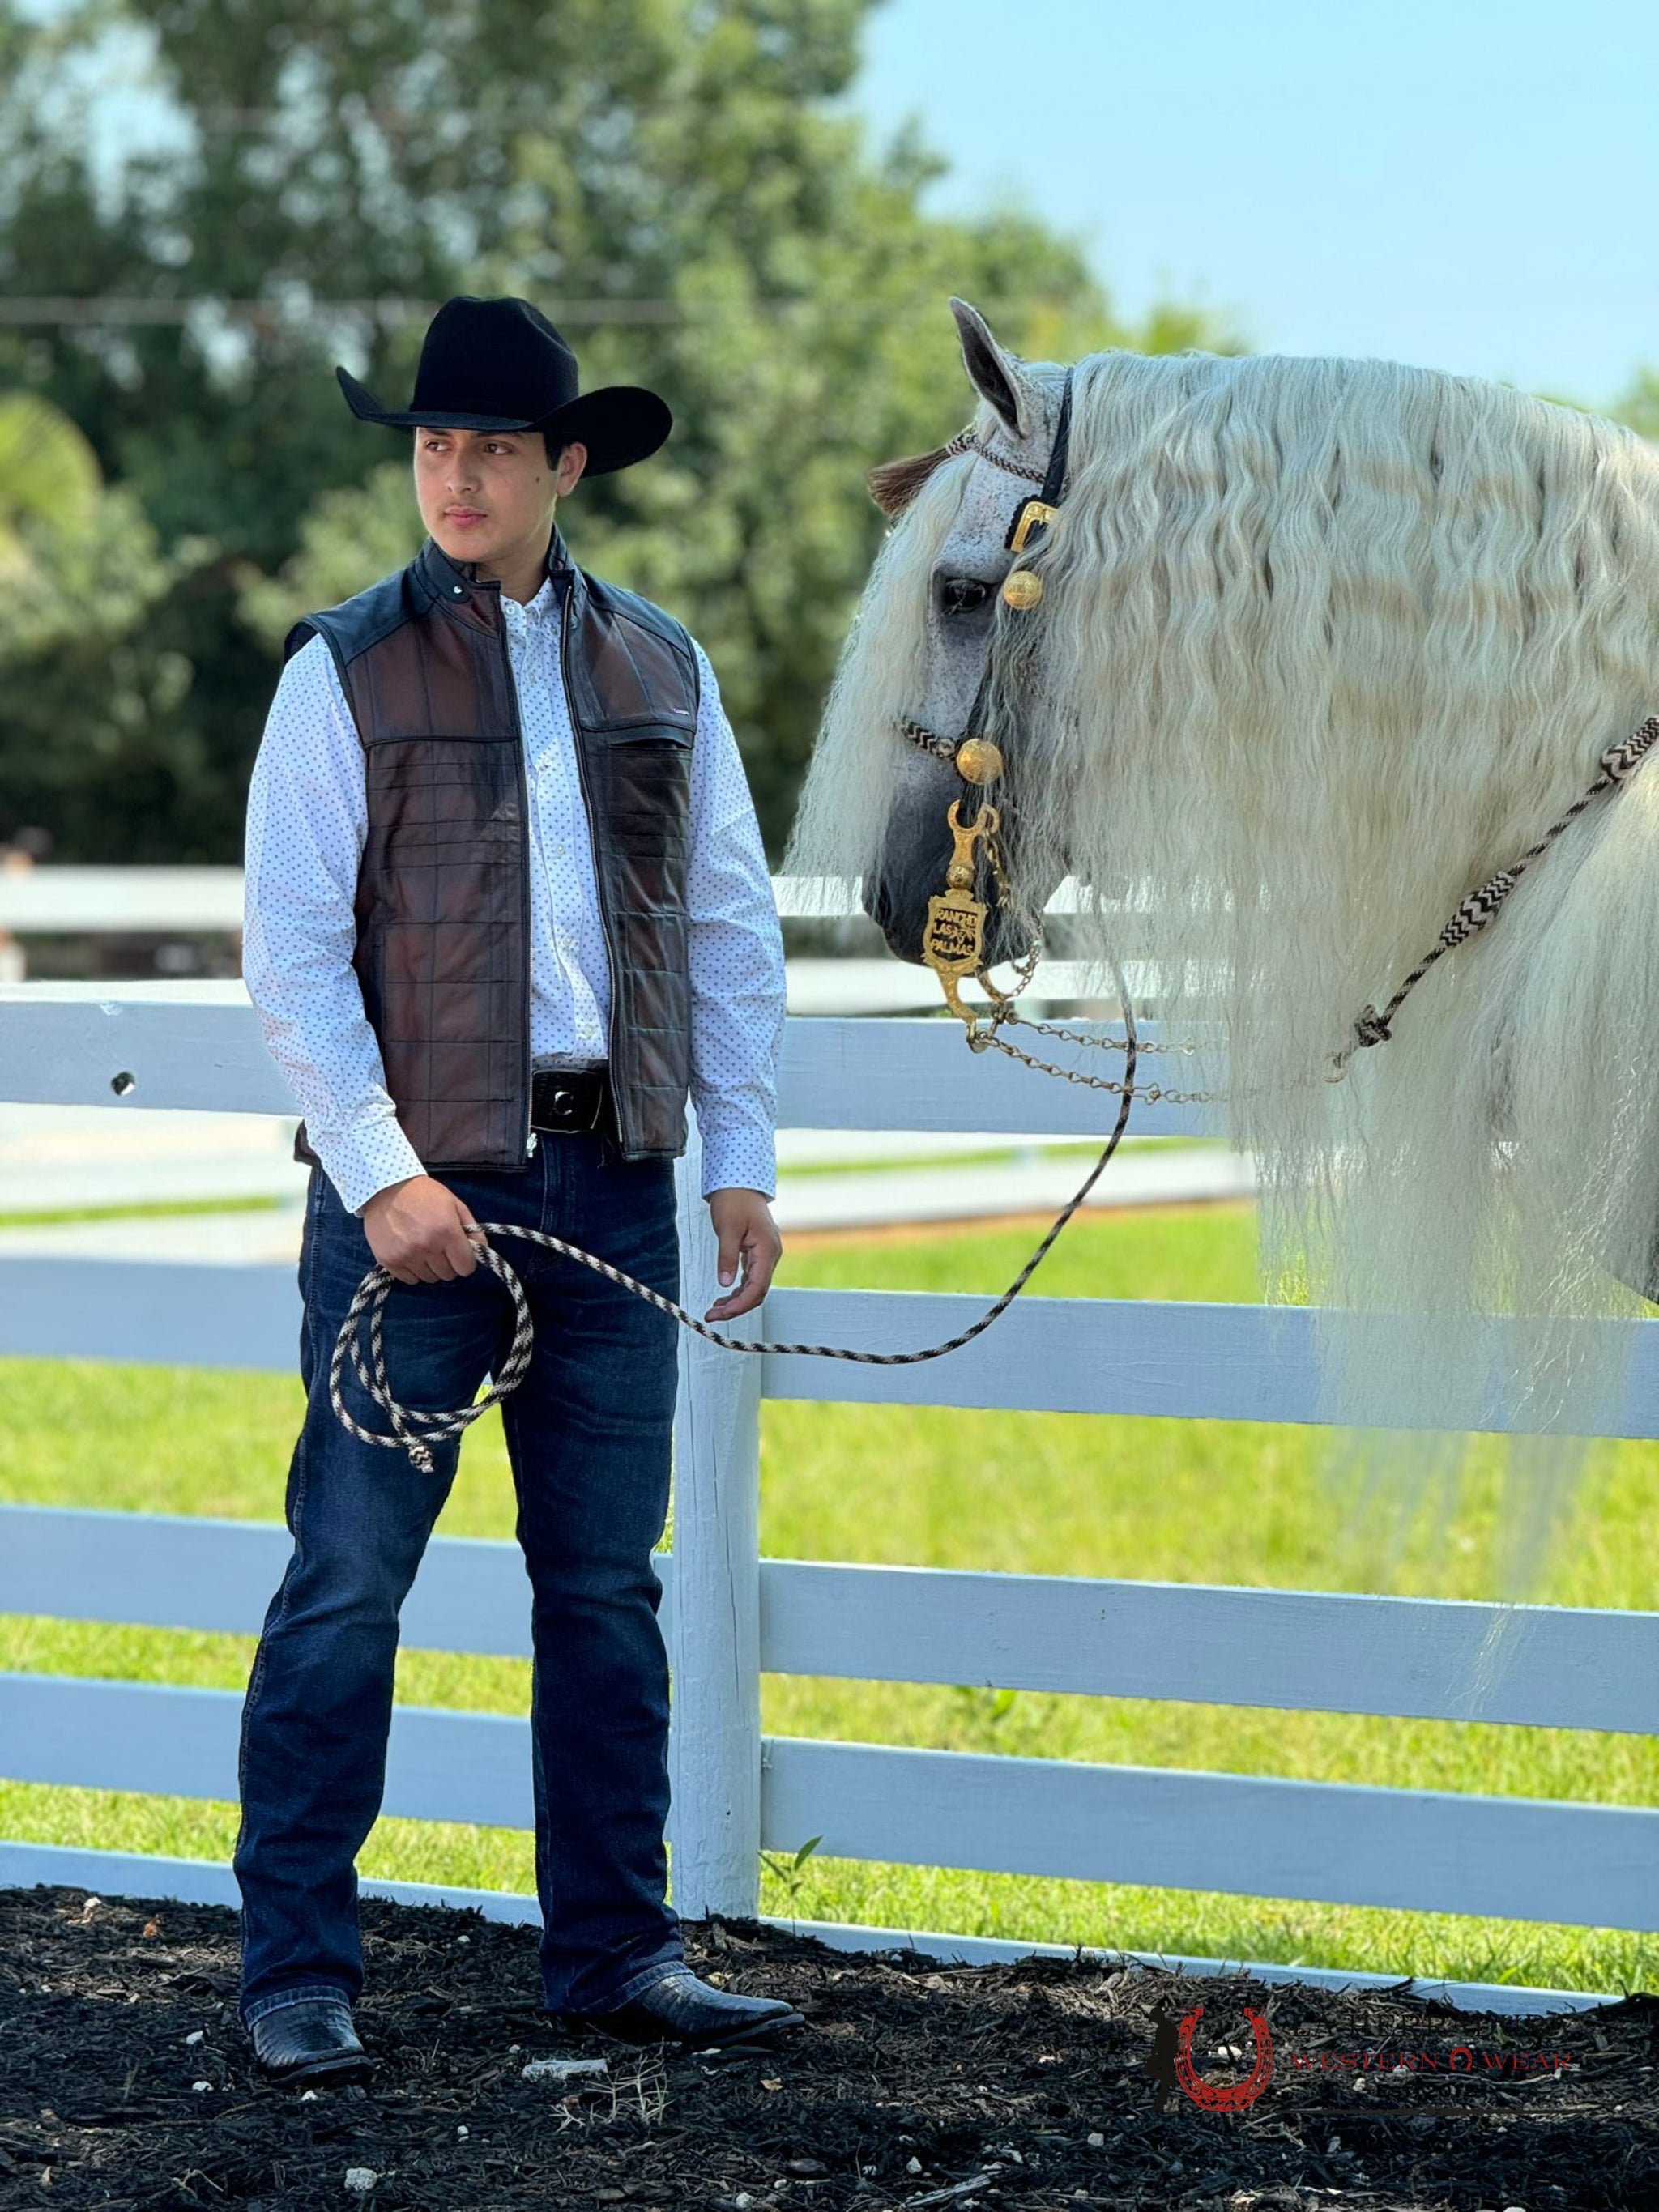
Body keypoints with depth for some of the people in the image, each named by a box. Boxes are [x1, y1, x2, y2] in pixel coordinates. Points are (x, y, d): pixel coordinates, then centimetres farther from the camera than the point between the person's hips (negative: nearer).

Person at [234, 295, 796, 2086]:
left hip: (612, 1181, 4)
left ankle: (614, 1952, 18)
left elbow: (732, 928, 14)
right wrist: (380, 1176, -13)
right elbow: (289, 949, -5)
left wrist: (743, 1163, 8)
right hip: (416, 1184, -4)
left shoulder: (661, 672, 10)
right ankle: (295, 1974, 4)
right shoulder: (346, 671, -2)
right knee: (348, 1583, -3)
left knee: (607, 1584, 9)